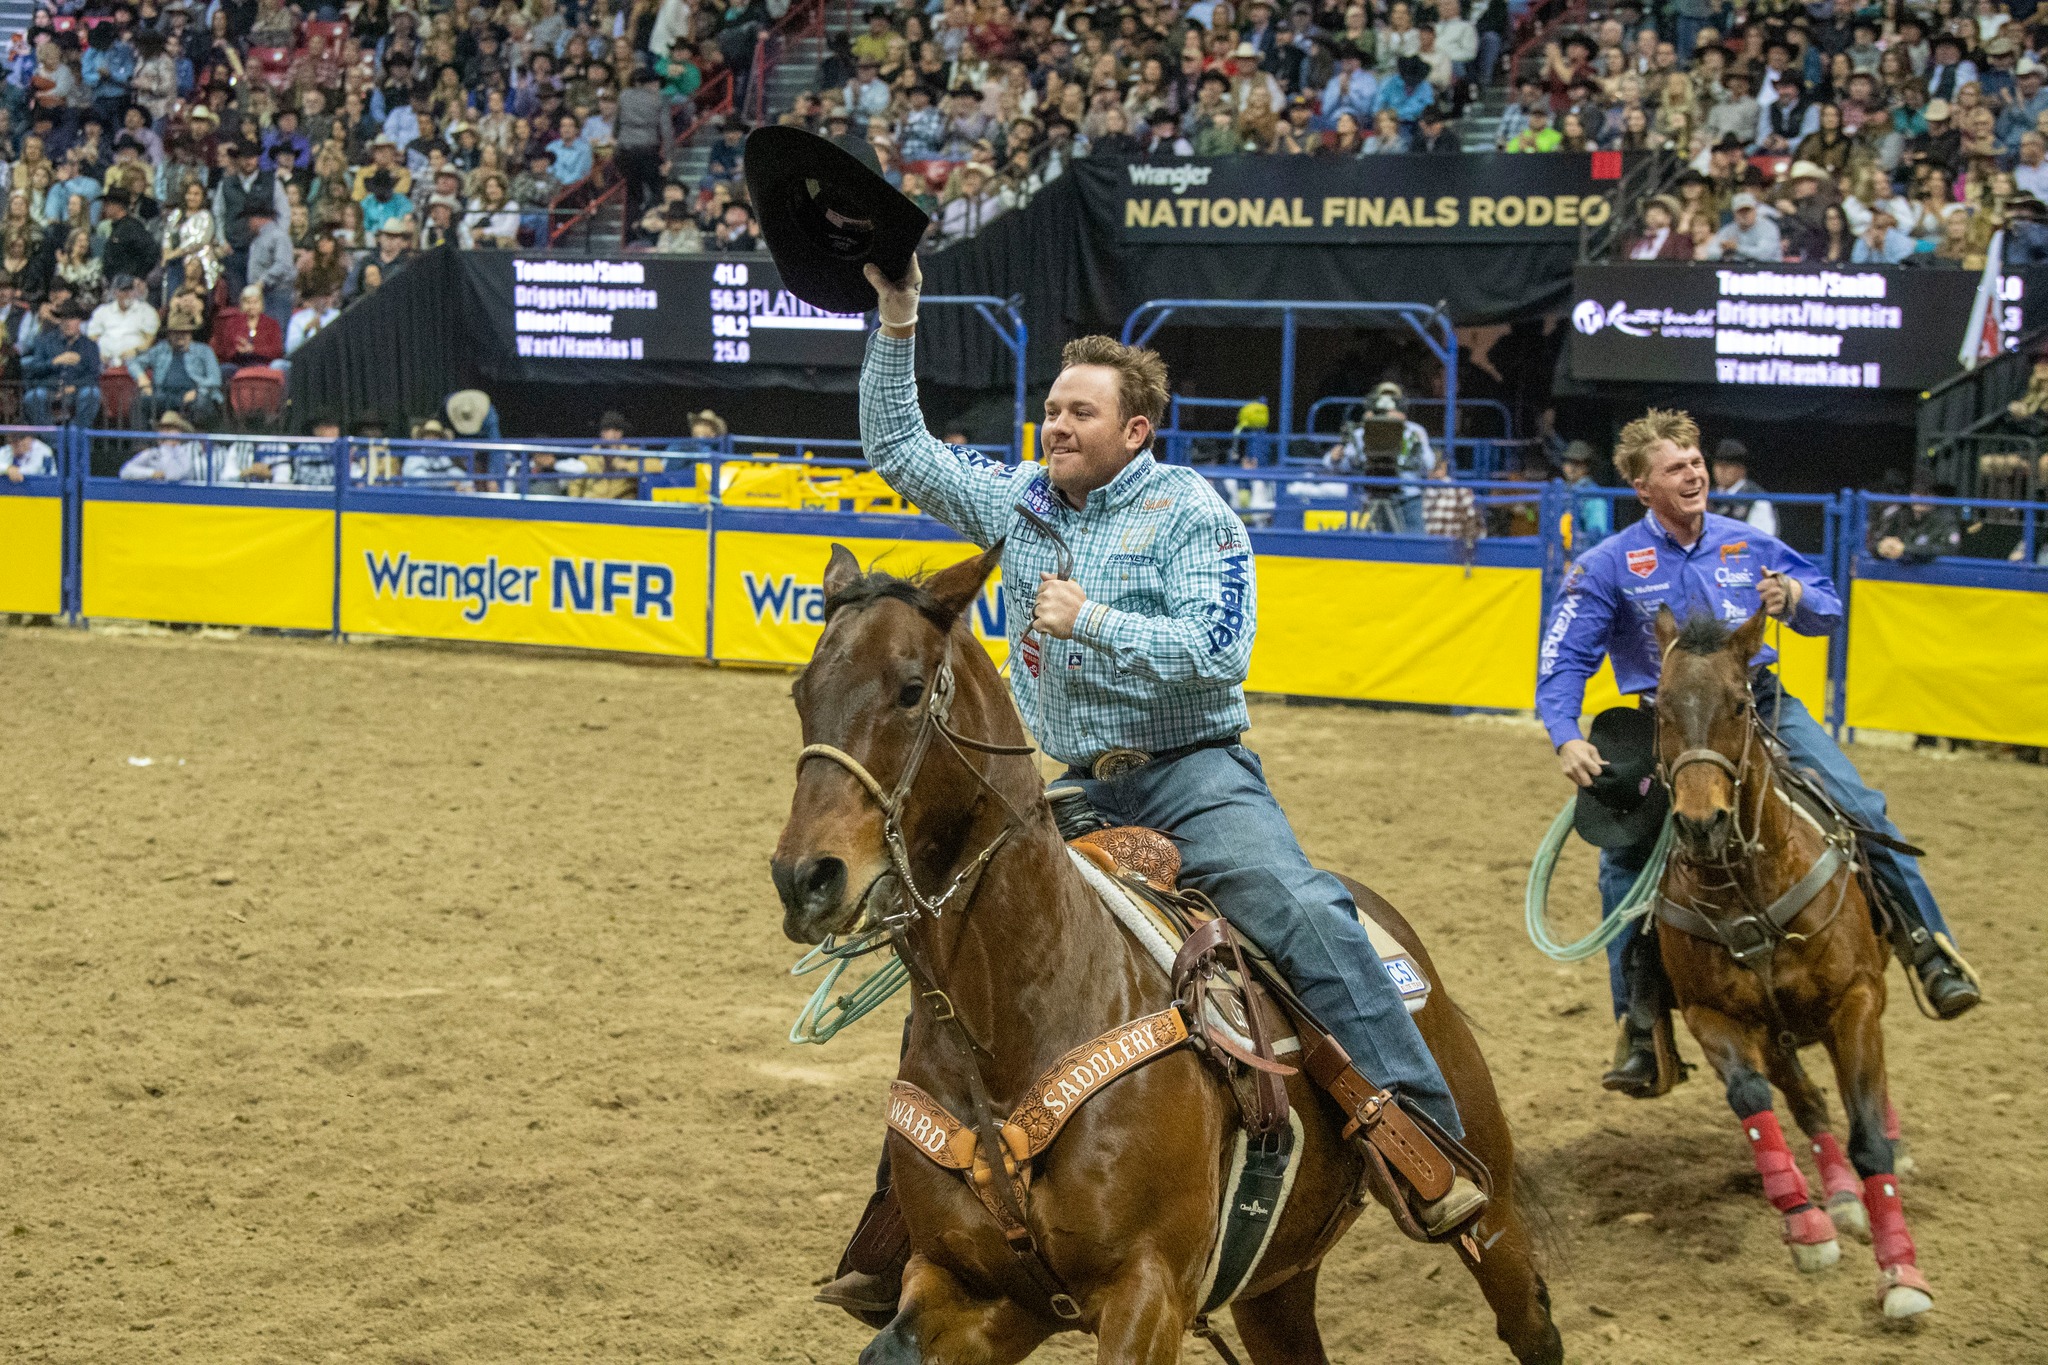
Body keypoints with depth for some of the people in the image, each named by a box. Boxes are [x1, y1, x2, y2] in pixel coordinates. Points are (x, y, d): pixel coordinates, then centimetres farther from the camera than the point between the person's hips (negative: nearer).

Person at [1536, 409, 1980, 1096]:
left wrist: (1797, 597, -12)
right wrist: (1567, 739, -22)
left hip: (1762, 705, 1)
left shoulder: (1746, 544, 4)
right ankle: (1639, 1026, -6)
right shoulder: (1609, 566, -4)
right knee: (1624, 858, -16)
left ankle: (1932, 951, -4)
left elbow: (1829, 611, 12)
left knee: (1861, 808, -16)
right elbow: (1563, 661, -6)